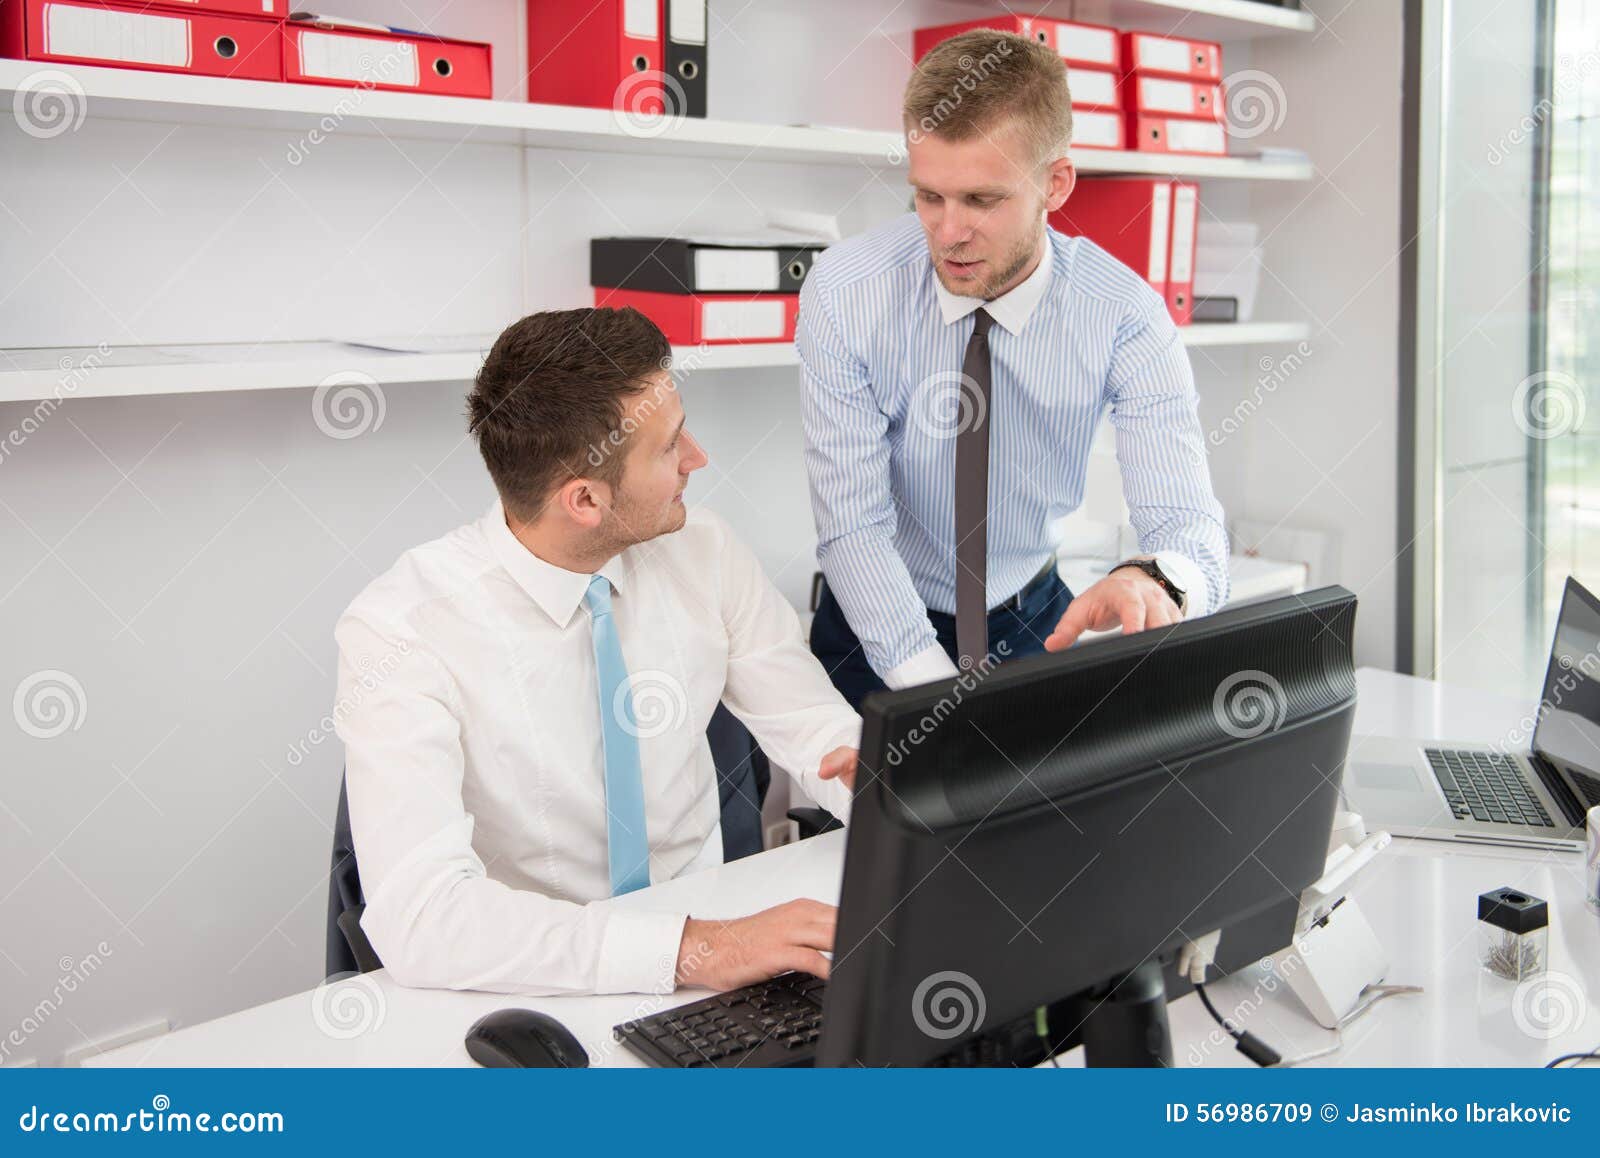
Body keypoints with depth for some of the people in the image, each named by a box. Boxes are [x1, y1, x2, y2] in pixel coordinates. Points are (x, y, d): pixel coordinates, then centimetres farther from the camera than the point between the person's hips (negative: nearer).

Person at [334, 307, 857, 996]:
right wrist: (694, 950, -35)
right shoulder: (400, 631, -19)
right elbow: (419, 916, -28)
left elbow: (814, 725, 6)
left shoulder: (702, 551, -4)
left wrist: (870, 775, -17)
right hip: (535, 985, -5)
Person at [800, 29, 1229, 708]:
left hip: (1034, 620, 1)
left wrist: (1155, 581, -47)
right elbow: (853, 526, -19)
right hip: (878, 630, -1)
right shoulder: (843, 294, -17)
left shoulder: (1126, 317, -16)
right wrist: (938, 696, -31)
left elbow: (1187, 525, -22)